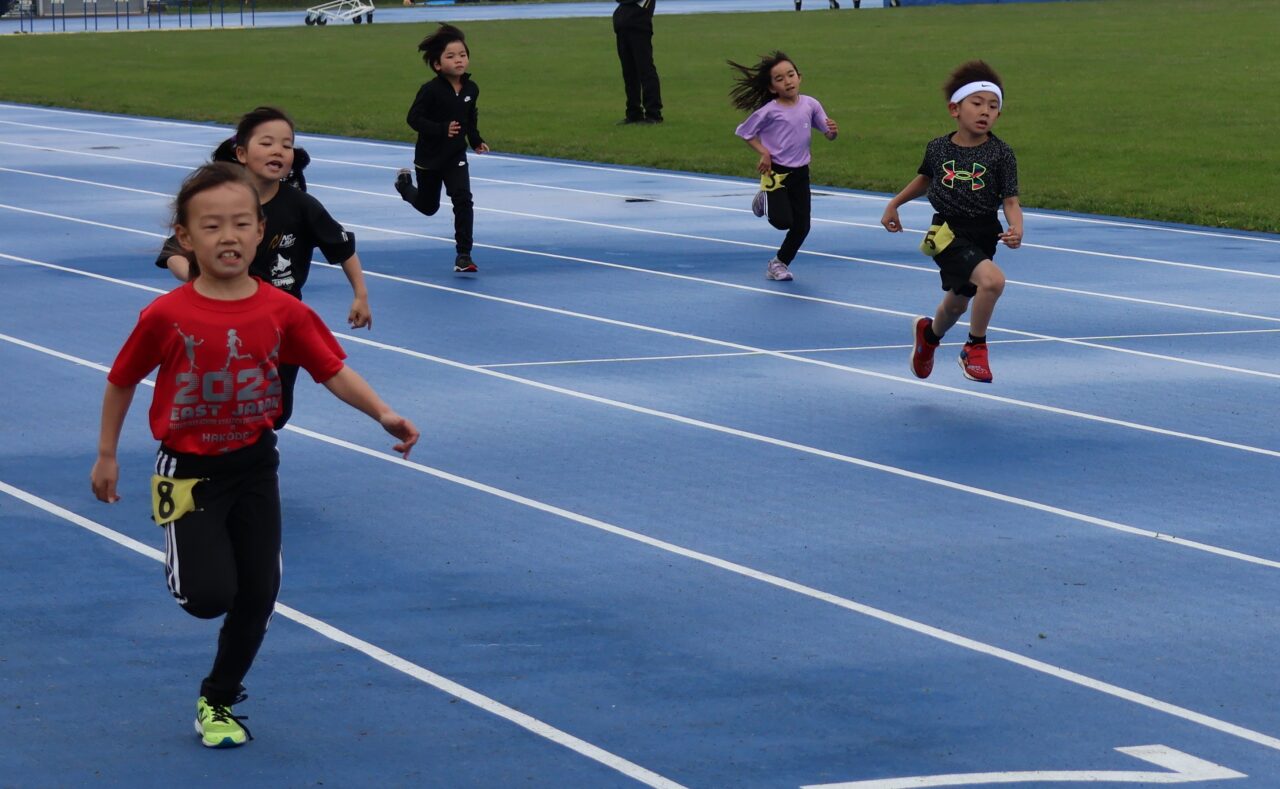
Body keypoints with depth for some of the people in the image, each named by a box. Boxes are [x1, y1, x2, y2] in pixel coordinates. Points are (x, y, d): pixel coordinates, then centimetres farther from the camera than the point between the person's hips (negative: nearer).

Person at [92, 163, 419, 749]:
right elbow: (122, 381, -3)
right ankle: (183, 563, 23)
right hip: (189, 469, -3)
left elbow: (332, 370, -3)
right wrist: (106, 455, 3)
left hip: (254, 464, 3)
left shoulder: (282, 312, -9)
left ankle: (218, 701, 30)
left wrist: (383, 414, -18)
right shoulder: (166, 317, -16)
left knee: (258, 596, 7)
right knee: (210, 597, -15)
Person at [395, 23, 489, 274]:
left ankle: (463, 255, -8)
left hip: (456, 156, 3)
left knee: (463, 200, -14)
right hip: (429, 156, -3)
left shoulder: (471, 89, -6)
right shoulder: (431, 90, -22)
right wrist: (442, 130, -32)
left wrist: (476, 140, 2)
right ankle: (405, 182, 52)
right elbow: (414, 118, -23)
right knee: (428, 206, 17)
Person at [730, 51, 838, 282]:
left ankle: (779, 264, 25)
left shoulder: (810, 105, -4)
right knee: (783, 221, -16)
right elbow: (744, 132, -2)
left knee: (802, 226, 3)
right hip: (776, 172, -4)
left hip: (800, 173, 4)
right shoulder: (769, 111, -13)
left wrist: (833, 131, -21)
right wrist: (763, 152, -14)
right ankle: (765, 200, 18)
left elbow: (827, 132, 3)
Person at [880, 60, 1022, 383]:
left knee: (957, 304, 21)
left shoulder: (1001, 154, -8)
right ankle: (975, 348, -5)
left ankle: (929, 333, 57)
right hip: (947, 232, -3)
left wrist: (1016, 230, -27)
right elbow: (926, 178, 16)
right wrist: (894, 204, 21)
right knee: (992, 279, -27)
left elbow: (1010, 200, -9)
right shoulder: (938, 148, -5)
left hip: (984, 234, 3)